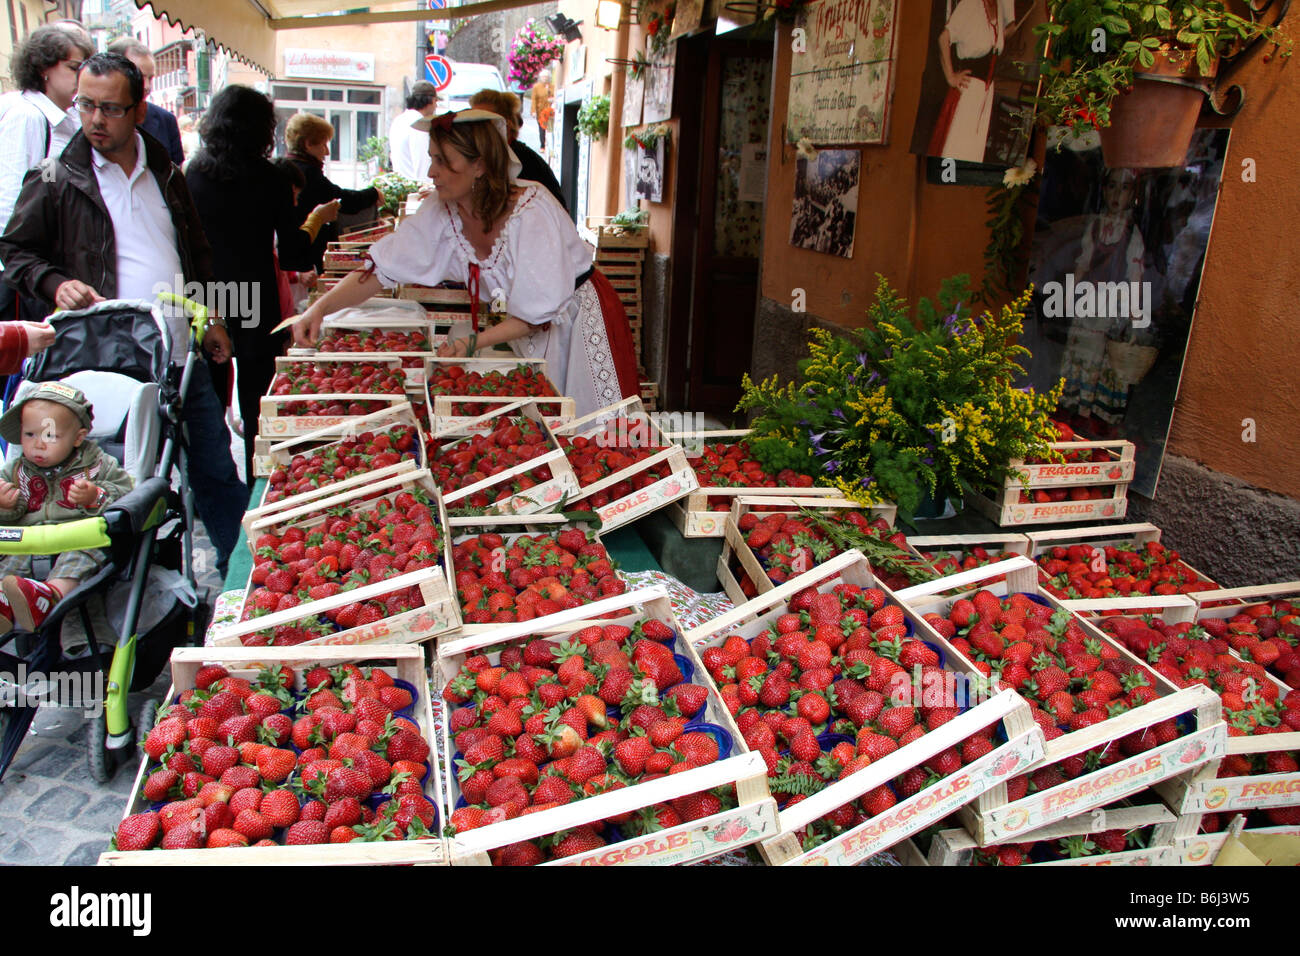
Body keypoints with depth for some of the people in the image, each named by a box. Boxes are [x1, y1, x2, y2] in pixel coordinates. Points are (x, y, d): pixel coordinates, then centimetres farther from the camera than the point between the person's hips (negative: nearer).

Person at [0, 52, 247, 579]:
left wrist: (212, 318, 18)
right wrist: (54, 283, -12)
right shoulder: (55, 176, -1)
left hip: (182, 354, 4)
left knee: (217, 472, 10)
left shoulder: (164, 170, 13)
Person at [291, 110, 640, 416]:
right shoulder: (442, 211, -9)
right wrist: (320, 308, -19)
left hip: (578, 319, -6)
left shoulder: (531, 212, -28)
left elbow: (542, 312, -24)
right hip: (527, 327, 6)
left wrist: (474, 343, -31)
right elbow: (383, 267, -9)